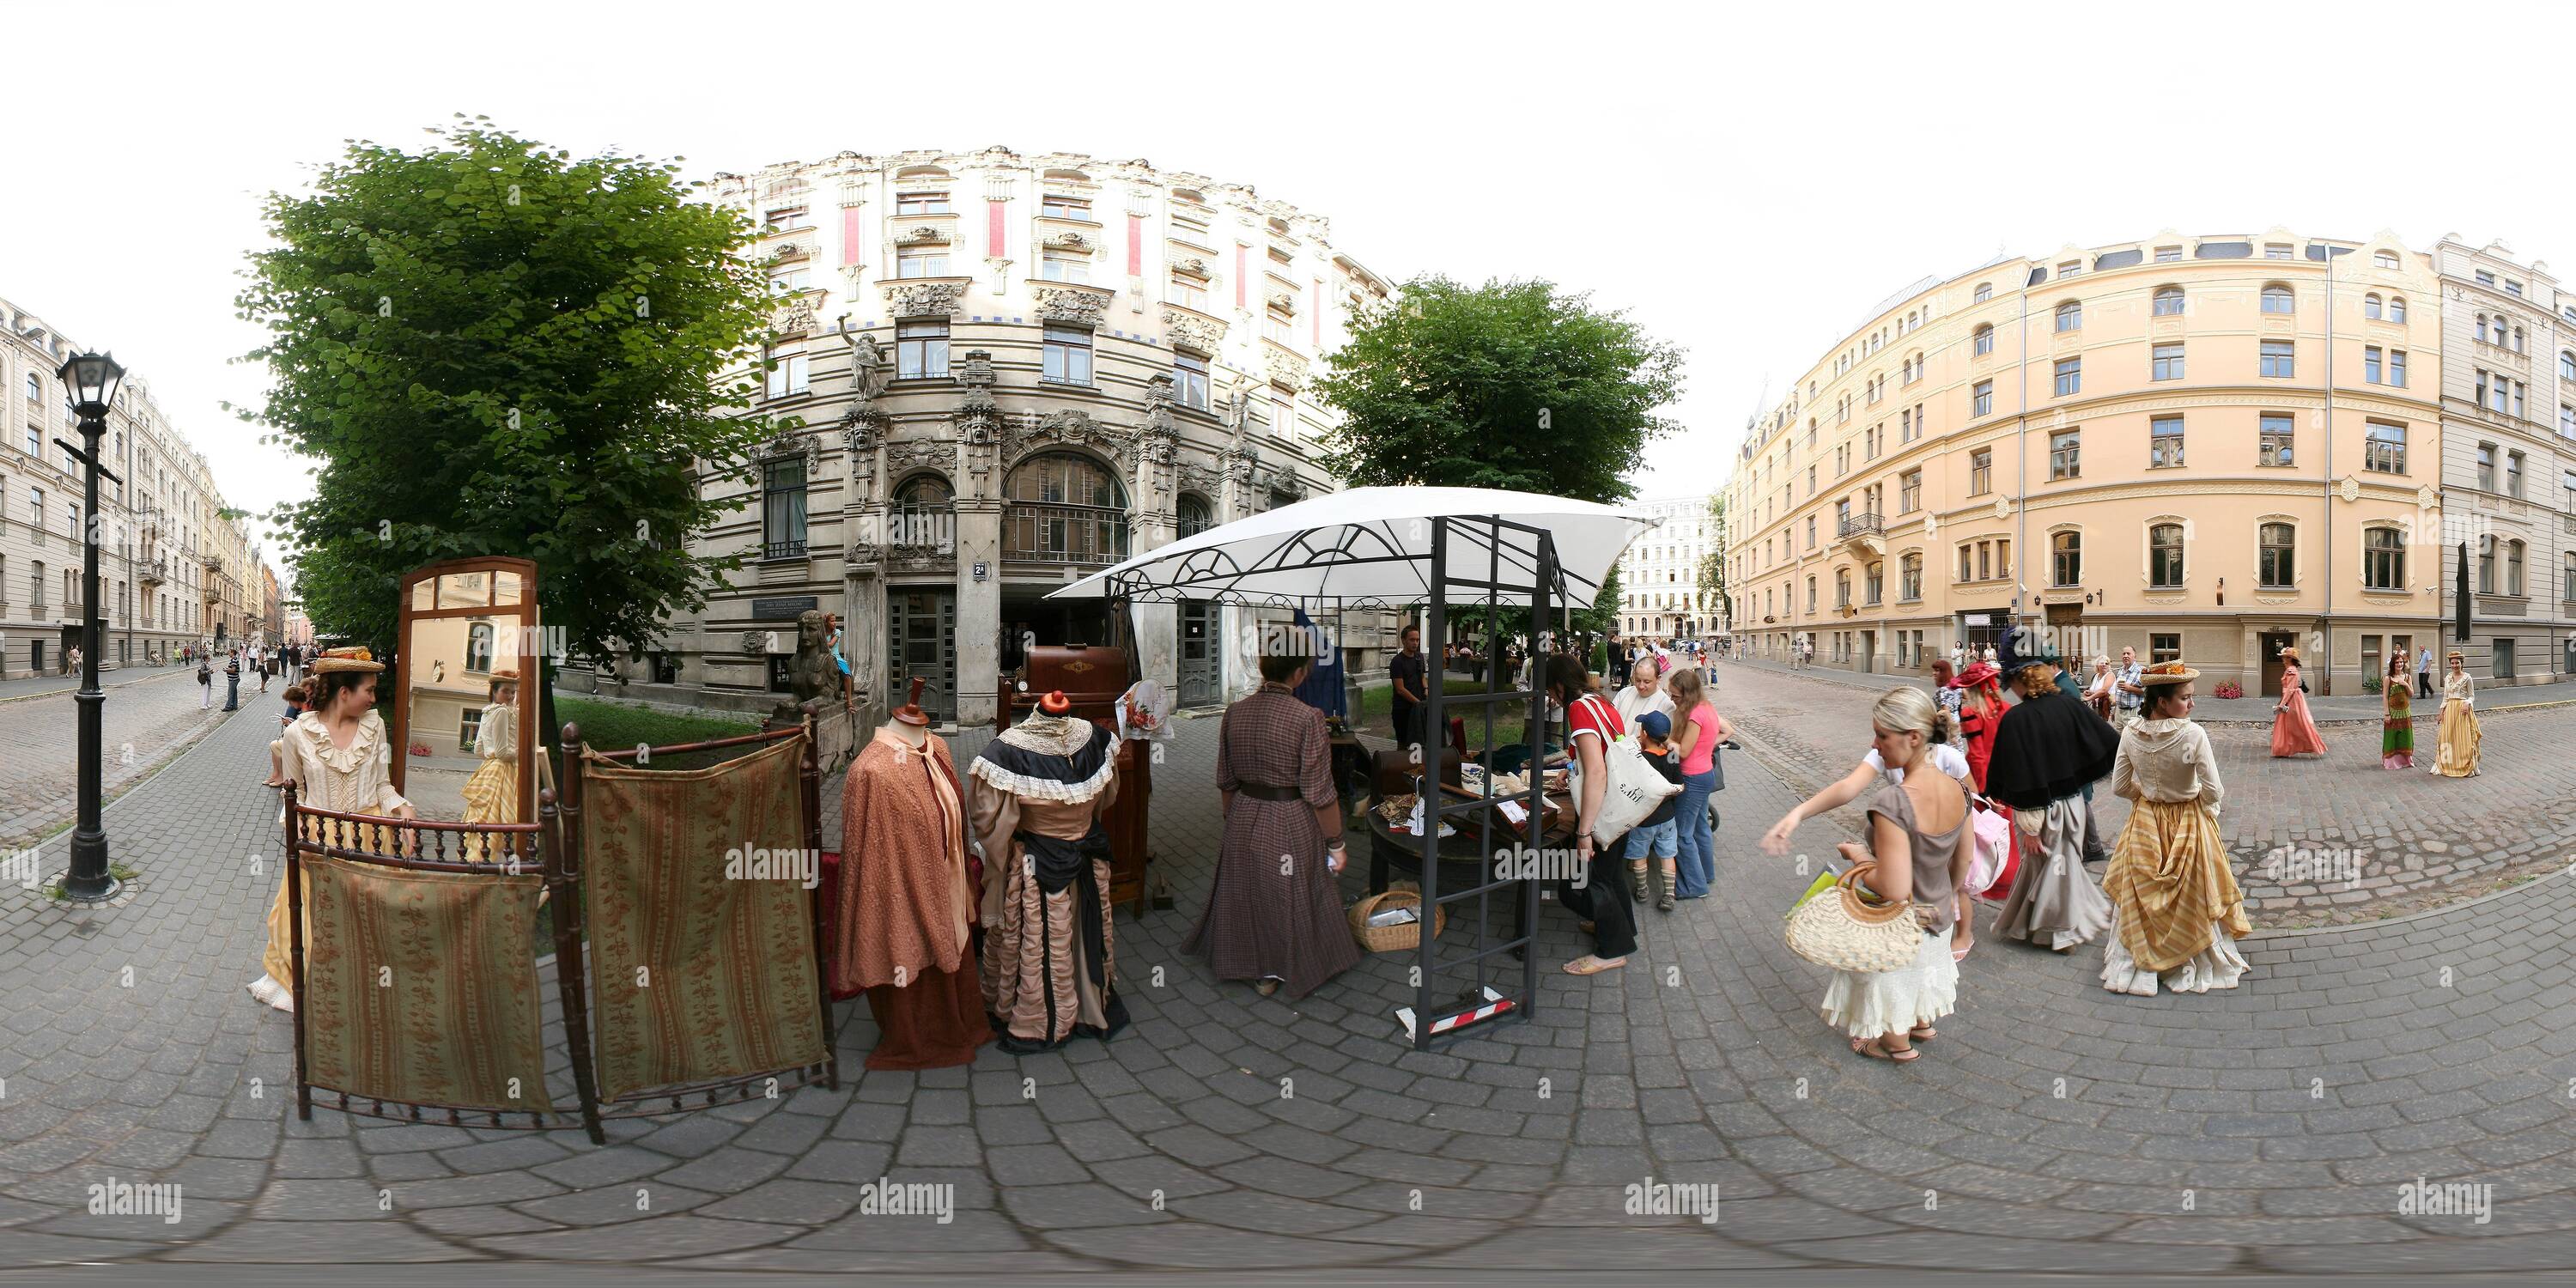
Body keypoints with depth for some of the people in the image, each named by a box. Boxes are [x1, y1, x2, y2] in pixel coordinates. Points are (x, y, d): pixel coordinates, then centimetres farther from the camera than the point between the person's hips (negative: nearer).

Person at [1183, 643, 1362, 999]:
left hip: (1243, 820, 5)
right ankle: (1289, 968, 31)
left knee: (1248, 893, 20)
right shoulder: (1307, 718, -21)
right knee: (1290, 897, 14)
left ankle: (1257, 970, 36)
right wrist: (1337, 844, -7)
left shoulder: (1234, 713, -4)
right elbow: (1319, 794, -18)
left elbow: (1225, 782, 5)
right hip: (1291, 826, -5)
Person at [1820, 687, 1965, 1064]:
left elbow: (1894, 889, -36)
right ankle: (1923, 1023, 58)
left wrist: (1858, 855, -19)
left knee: (1891, 983, 23)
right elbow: (1962, 863, 2)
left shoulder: (1892, 802, -38)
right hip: (1940, 918, 7)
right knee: (1924, 970, 34)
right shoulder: (1955, 789, -14)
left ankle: (1897, 1043, 46)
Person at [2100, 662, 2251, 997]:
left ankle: (2138, 965, 29)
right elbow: (2213, 791, -19)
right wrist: (2205, 804, 3)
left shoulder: (2131, 733, -14)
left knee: (2141, 899, 16)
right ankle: (2191, 965, 32)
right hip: (2188, 825, -3)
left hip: (2145, 824, 3)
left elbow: (2119, 787, -5)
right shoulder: (2193, 734, -24)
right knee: (2189, 898, 16)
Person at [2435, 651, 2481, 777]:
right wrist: (2442, 711, 9)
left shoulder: (2467, 678, -2)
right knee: (2449, 737, 5)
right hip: (2450, 709, 4)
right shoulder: (2447, 678, 11)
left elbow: (2472, 696, 0)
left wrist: (2467, 703, -19)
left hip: (2463, 710, -4)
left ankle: (2466, 766, 1)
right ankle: (2450, 765, 12)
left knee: (2464, 738, -5)